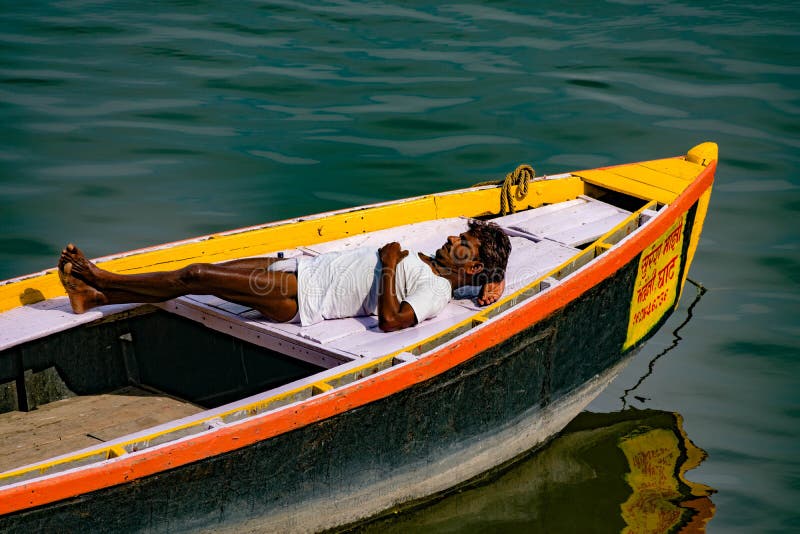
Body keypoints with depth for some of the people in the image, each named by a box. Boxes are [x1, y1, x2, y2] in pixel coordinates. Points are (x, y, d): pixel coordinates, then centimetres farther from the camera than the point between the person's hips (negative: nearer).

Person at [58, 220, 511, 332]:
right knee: (197, 276, 2)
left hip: (300, 299, -9)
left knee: (197, 277, -9)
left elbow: (391, 319, -29)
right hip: (301, 268, 9)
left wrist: (391, 264, -18)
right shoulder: (421, 261, 16)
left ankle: (100, 278, 6)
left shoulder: (436, 289, -13)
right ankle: (95, 295, 6)